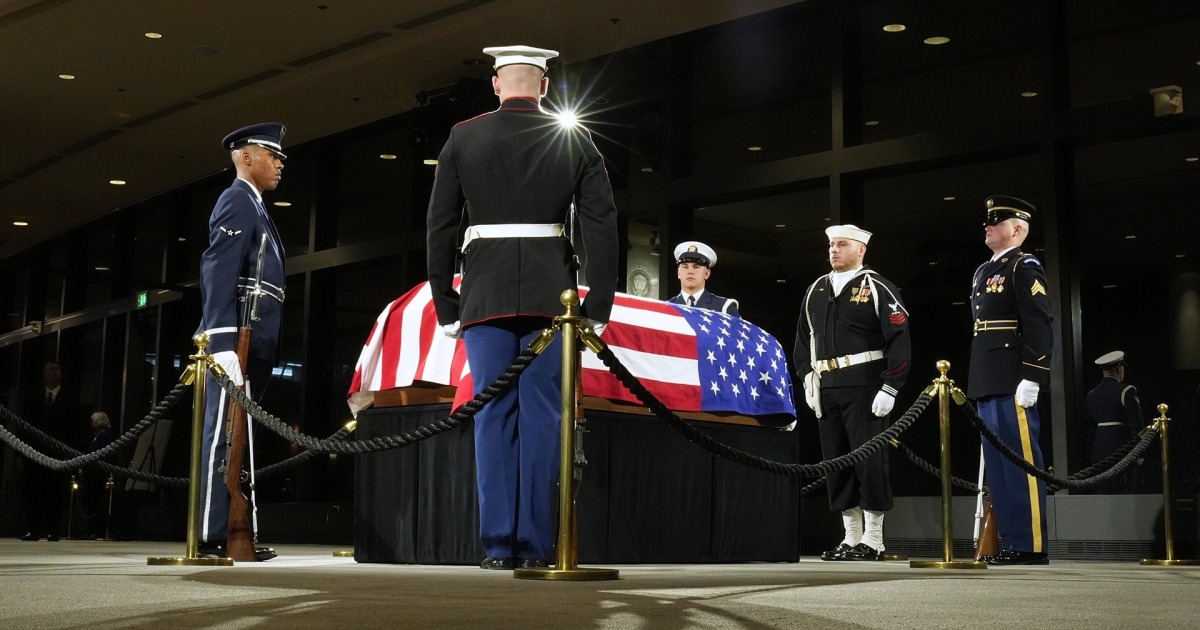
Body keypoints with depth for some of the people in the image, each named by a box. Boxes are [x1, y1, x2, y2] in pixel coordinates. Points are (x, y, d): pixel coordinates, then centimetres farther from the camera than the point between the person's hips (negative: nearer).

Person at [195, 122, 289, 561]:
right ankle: (212, 536, -11)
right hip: (237, 342, -10)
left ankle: (227, 532, 11)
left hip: (252, 345, 10)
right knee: (223, 437, -11)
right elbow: (219, 275, -17)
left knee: (233, 440, 8)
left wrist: (246, 349, 17)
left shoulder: (253, 207, 24)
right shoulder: (237, 201, -6)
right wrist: (223, 345, -25)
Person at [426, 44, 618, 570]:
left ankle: (497, 545, 2)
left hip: (486, 294, 0)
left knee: (494, 416, 3)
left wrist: (446, 306, 10)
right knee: (541, 414, 2)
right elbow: (602, 225, 1)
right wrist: (599, 306, 5)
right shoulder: (575, 141, 6)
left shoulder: (463, 138, 6)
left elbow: (440, 226, 5)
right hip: (550, 294, 0)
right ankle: (533, 545, 1)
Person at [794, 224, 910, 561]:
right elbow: (803, 338, 21)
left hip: (864, 388, -6)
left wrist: (889, 389, -13)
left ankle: (873, 540, 2)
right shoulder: (815, 291, 16)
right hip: (826, 390, 6)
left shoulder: (877, 288, -2)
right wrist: (807, 378, 9)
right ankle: (851, 538, 16)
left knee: (869, 459, -5)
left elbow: (900, 341, -7)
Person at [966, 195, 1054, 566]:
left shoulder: (1025, 267, -5)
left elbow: (1039, 327, -13)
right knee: (997, 463, 9)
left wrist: (1031, 378, -20)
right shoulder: (984, 272, 21)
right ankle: (1011, 541, 14)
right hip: (987, 384, 9)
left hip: (1012, 383, -9)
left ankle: (1032, 546, -4)